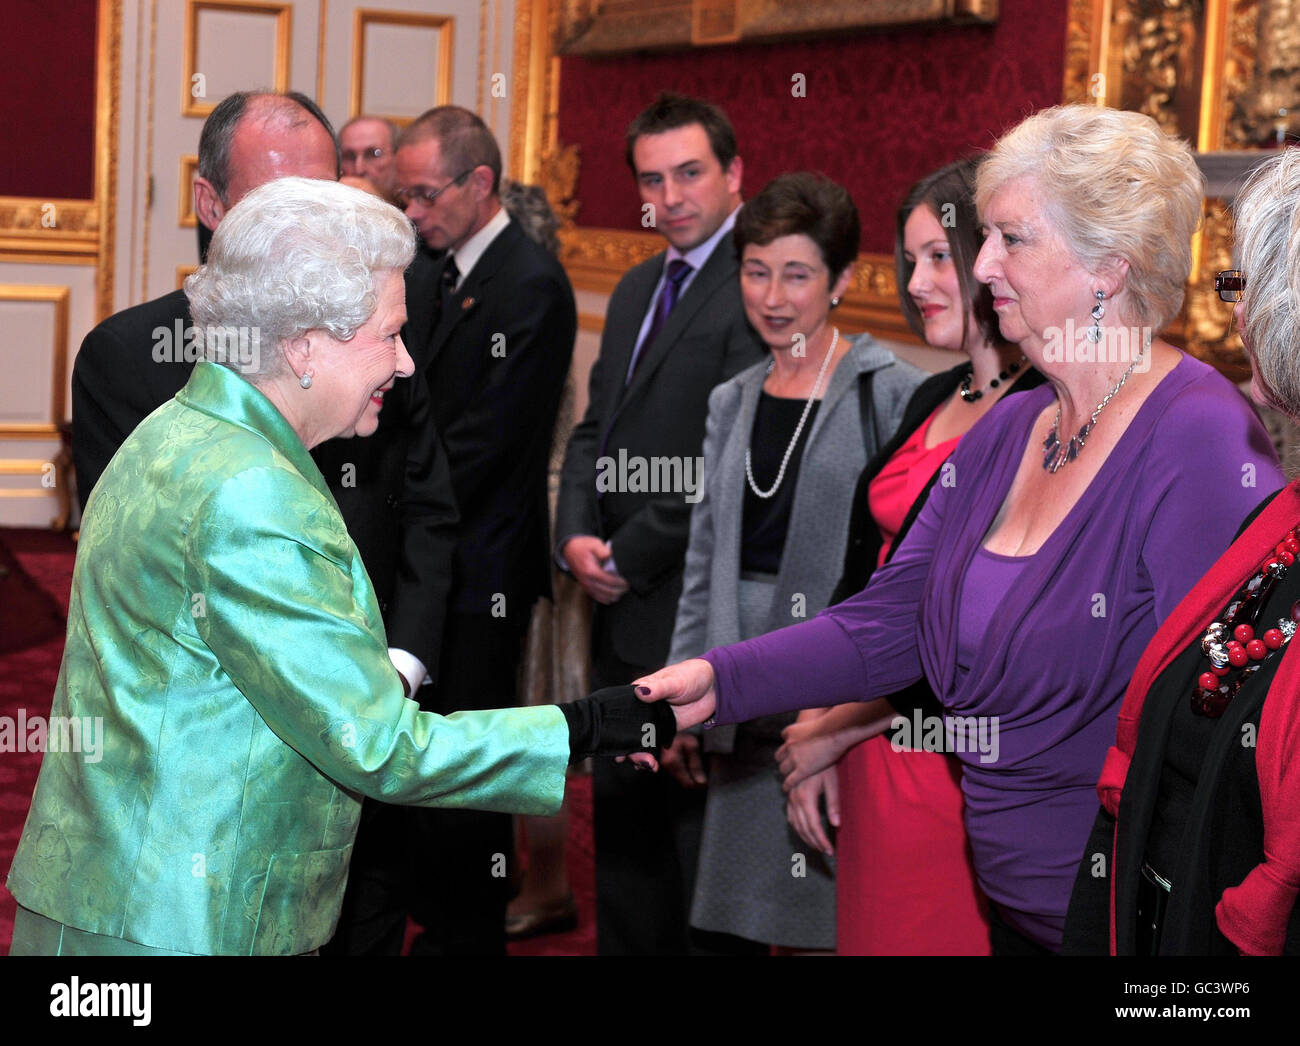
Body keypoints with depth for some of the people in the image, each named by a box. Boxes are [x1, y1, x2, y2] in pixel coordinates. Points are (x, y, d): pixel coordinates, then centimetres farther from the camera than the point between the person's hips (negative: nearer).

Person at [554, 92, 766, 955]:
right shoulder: (638, 290, 16)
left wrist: (629, 556, -13)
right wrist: (576, 536, -1)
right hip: (623, 613, 9)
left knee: (697, 837, -1)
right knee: (622, 828, 16)